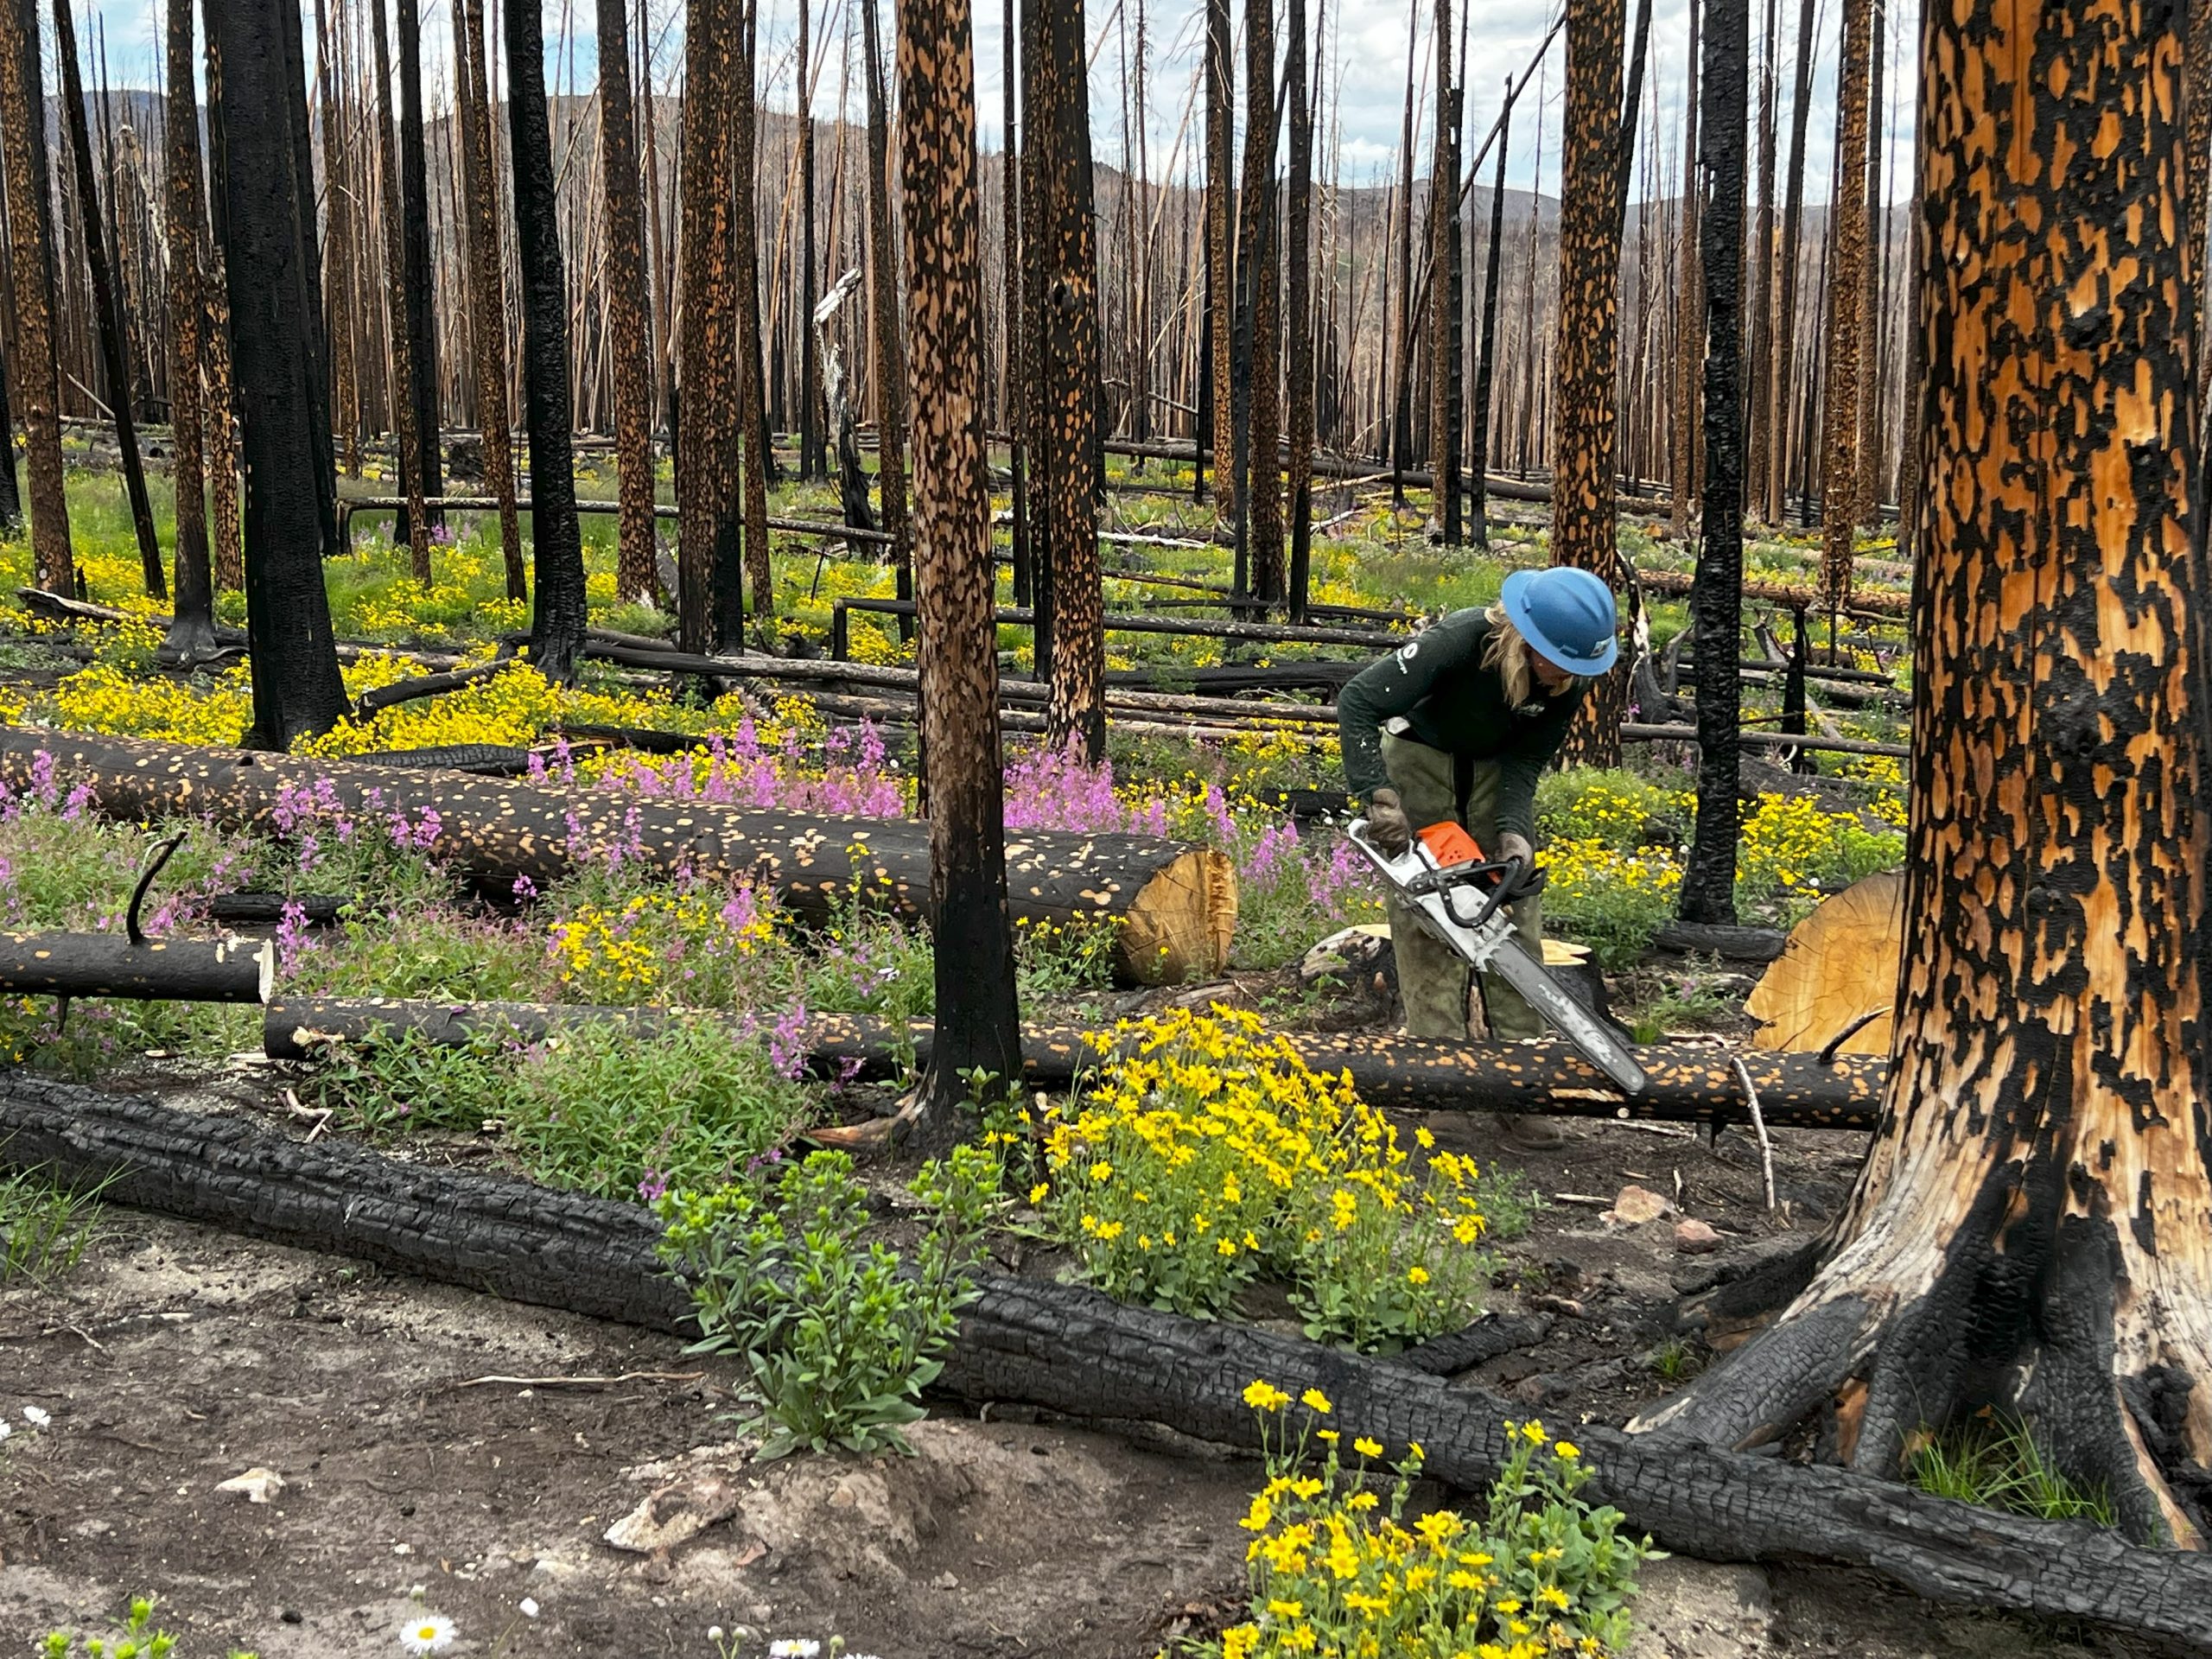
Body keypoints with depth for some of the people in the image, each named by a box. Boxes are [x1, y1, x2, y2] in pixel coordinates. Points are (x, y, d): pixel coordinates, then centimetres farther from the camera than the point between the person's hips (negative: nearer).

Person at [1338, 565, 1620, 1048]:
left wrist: (1513, 829, -29)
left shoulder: (1572, 678, -22)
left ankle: (1522, 1041, 6)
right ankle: (1438, 1043, -4)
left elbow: (1527, 759, -13)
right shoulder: (1458, 640, -35)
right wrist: (1379, 797, -39)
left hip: (1497, 767, 4)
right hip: (1421, 756, -4)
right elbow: (1357, 702, -33)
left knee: (1515, 903, -1)